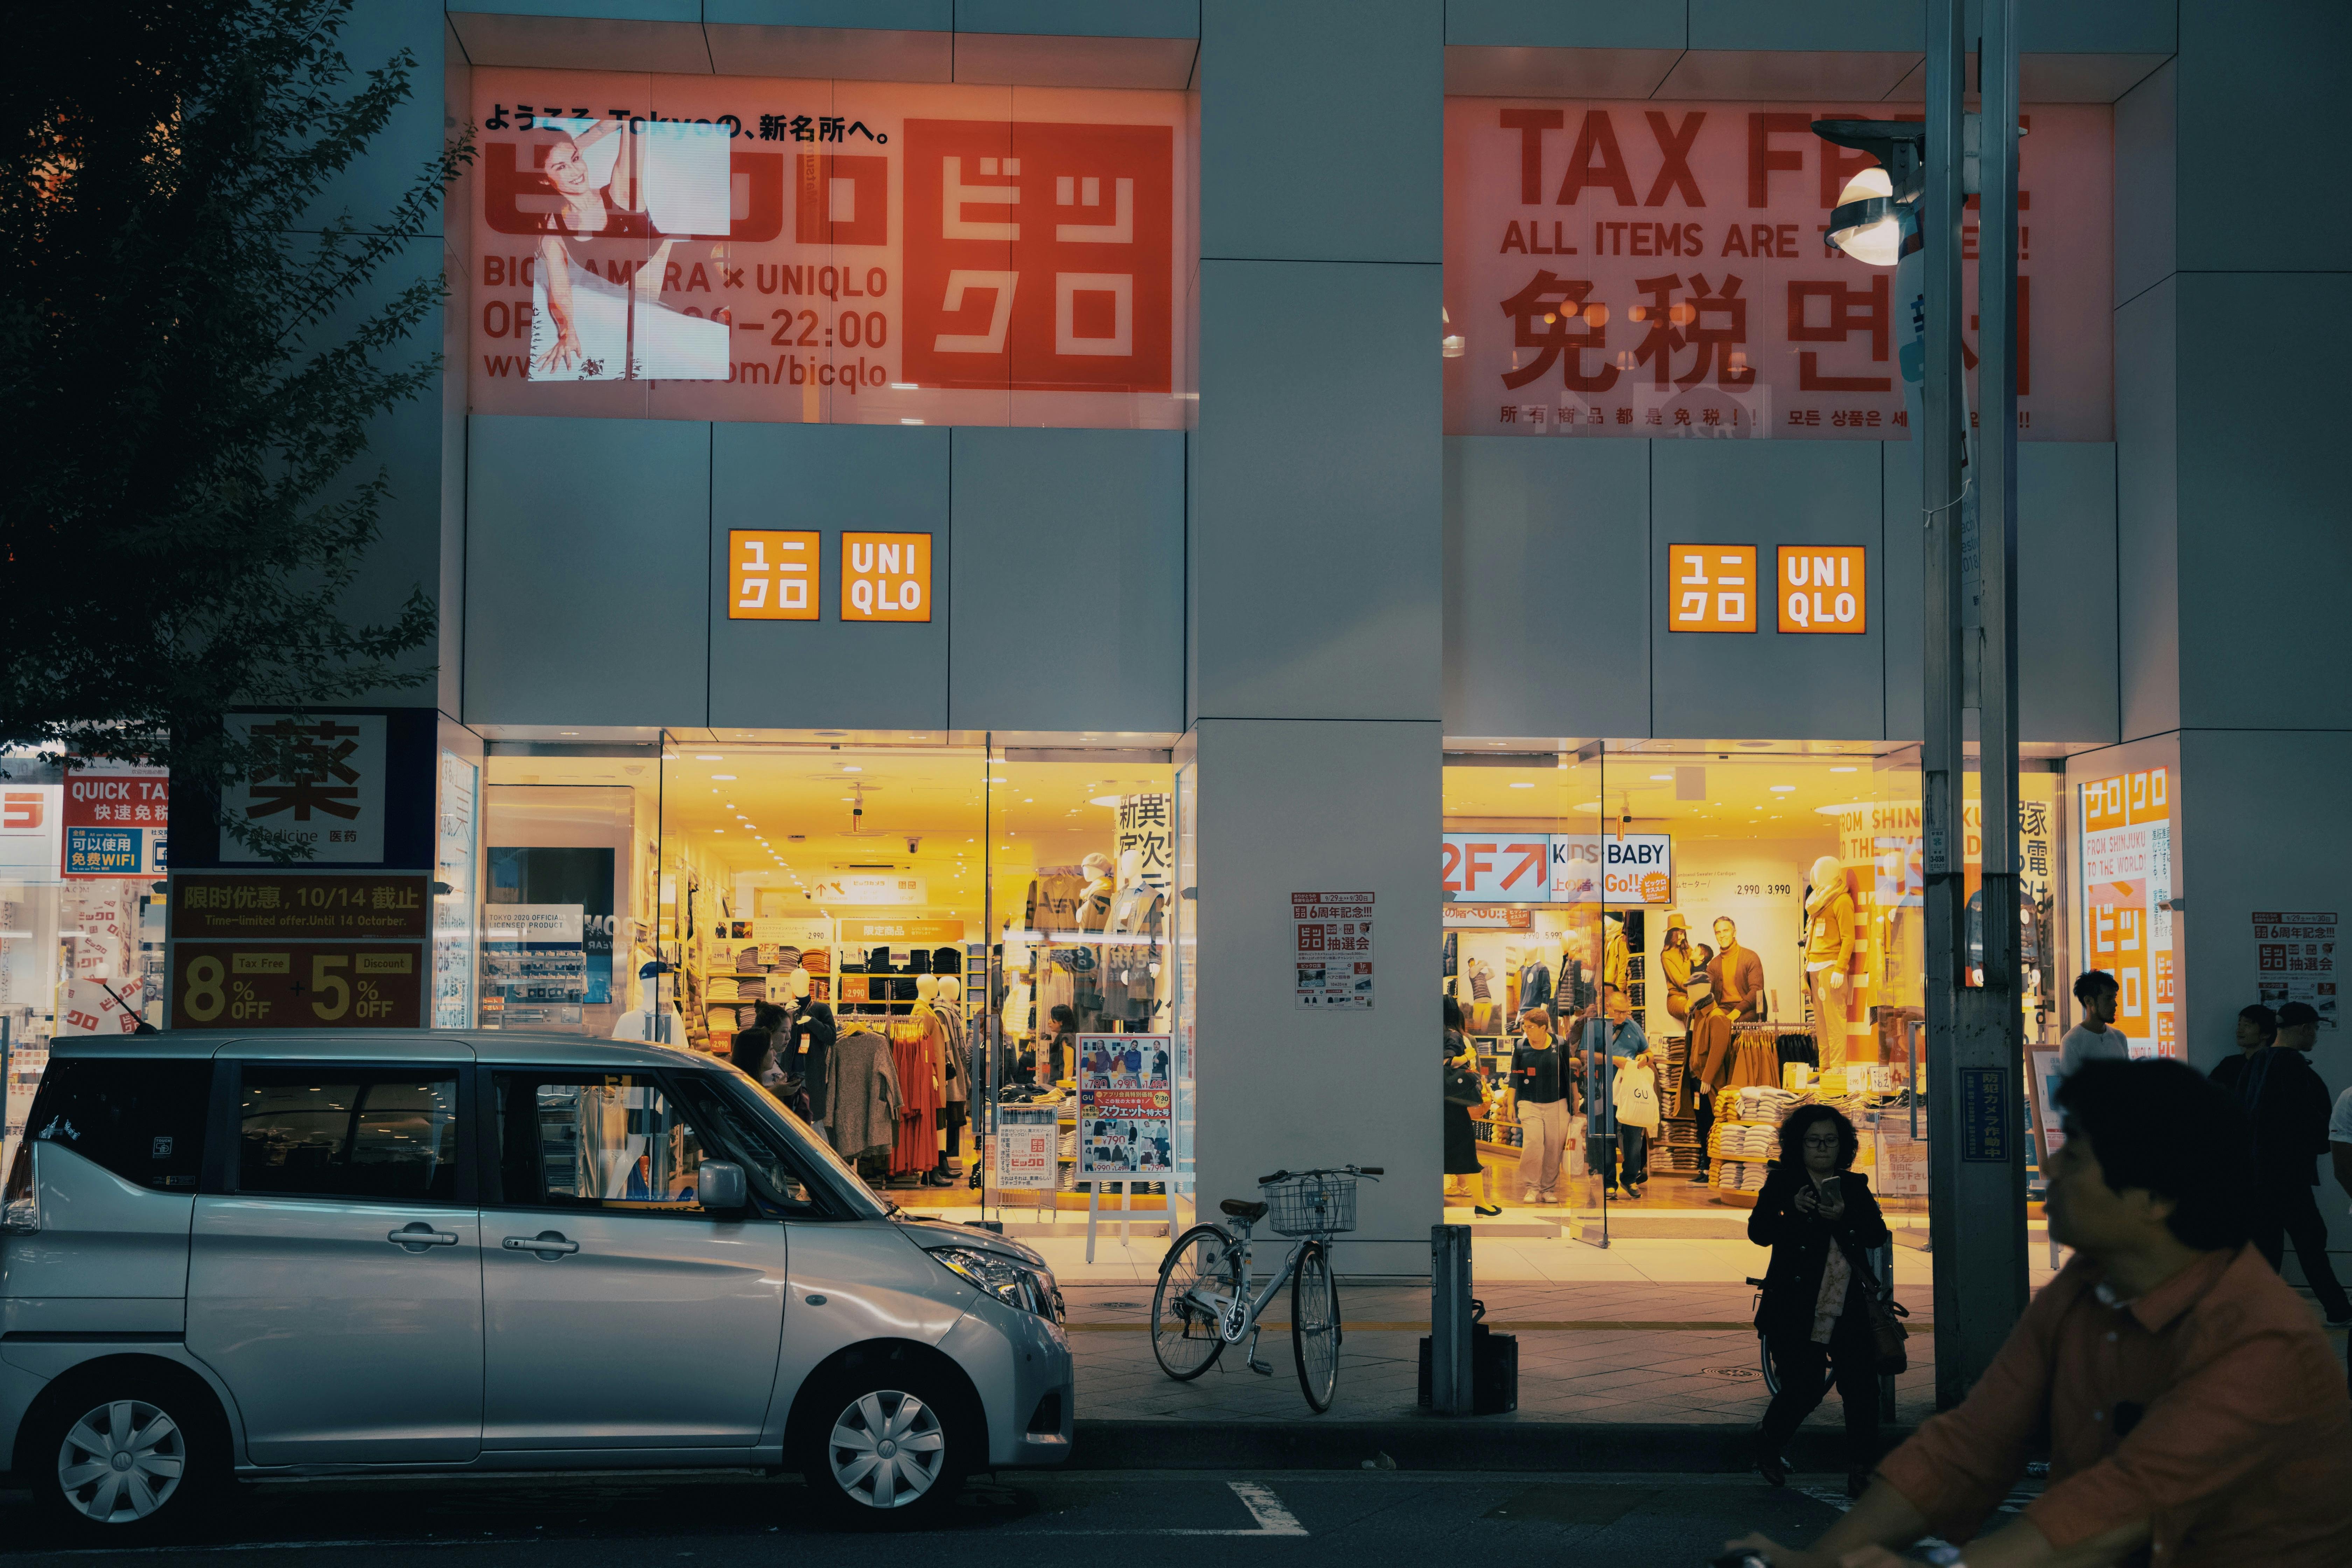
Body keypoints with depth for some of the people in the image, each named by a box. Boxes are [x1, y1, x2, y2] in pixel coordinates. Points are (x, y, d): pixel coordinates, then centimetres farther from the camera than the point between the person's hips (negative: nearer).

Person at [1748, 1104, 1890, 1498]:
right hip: (1796, 1310, -3)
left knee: (1862, 1386, -6)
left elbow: (1878, 1235, 3)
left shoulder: (1855, 1186, 13)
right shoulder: (1782, 1183, 4)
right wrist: (1793, 1209, -22)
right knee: (1803, 1388, -4)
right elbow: (1758, 1232, -5)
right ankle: (1768, 1445, 25)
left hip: (1848, 1309, 3)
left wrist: (1845, 1217, -16)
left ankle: (1861, 1472, 3)